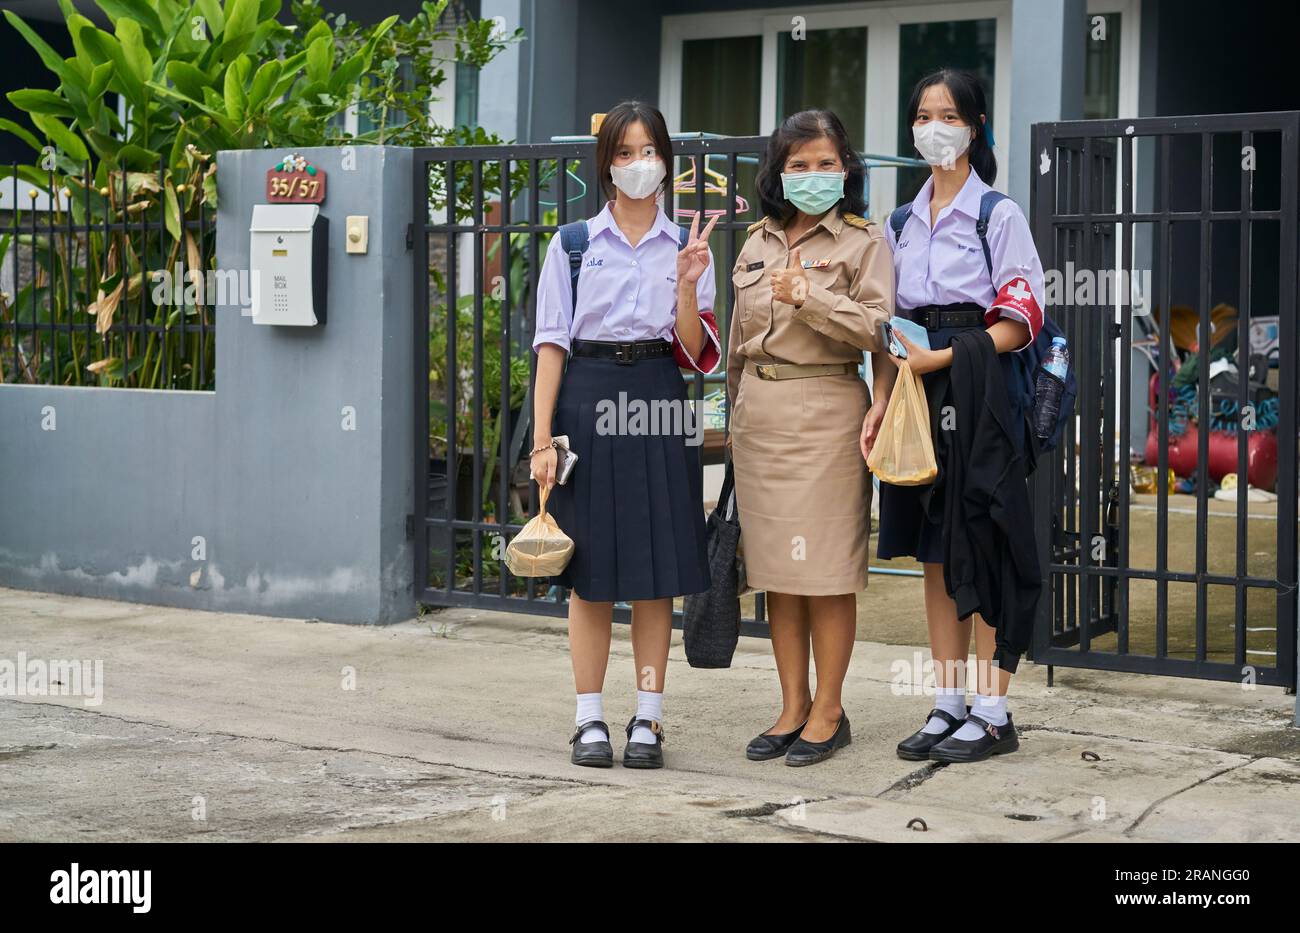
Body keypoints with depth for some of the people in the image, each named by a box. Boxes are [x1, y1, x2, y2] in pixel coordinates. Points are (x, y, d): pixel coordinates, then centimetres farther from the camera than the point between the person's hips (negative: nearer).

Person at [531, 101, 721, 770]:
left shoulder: (687, 247, 9)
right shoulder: (573, 245, 5)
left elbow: (696, 355, 4)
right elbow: (552, 343, 1)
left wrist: (687, 286, -11)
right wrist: (542, 437, -6)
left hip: (659, 405, 1)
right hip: (588, 398, -1)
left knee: (657, 569, 2)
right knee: (591, 571, 1)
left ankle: (648, 719, 10)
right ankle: (590, 720, 9)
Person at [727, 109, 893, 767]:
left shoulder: (863, 242, 0)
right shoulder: (758, 244, 16)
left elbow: (876, 328, -11)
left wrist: (808, 298, -17)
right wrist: (736, 414, 19)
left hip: (826, 410, -5)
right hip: (758, 413, 5)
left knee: (826, 567, -4)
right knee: (775, 566, 7)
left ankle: (828, 712, 5)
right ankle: (792, 708, 15)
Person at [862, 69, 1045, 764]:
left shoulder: (999, 215, -2)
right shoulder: (904, 223, 15)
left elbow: (1020, 321, -9)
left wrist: (939, 358, -17)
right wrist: (881, 401, 3)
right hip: (919, 397, 6)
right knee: (936, 556, 8)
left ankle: (993, 714, 2)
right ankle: (949, 705, 15)